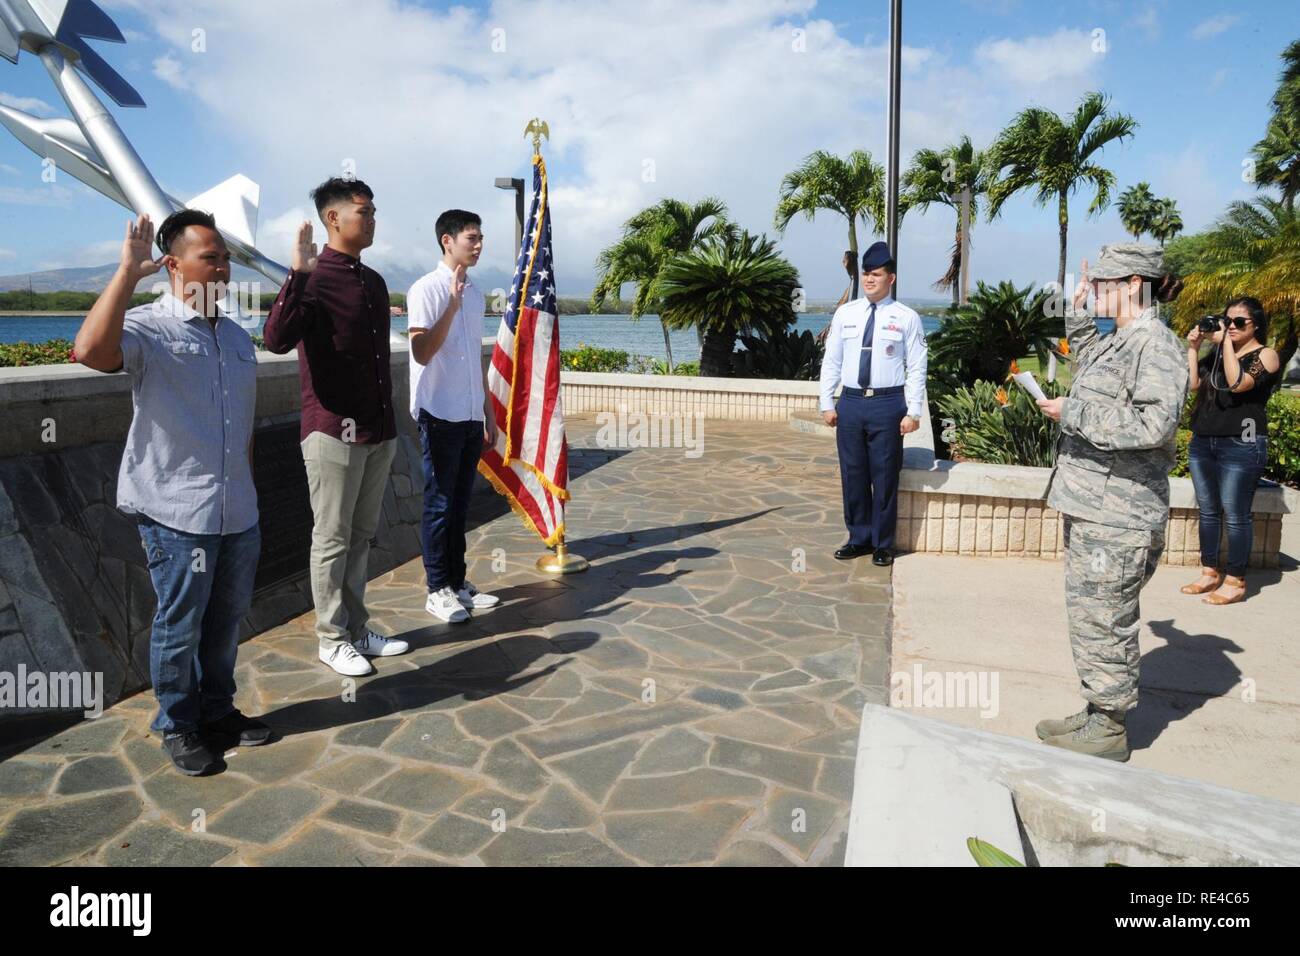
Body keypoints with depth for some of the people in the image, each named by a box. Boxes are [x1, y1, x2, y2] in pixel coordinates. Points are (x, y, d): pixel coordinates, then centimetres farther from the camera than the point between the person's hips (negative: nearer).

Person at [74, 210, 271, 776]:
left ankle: (217, 710, 35)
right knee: (179, 627, 7)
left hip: (237, 513, 6)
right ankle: (177, 726, 26)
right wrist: (128, 271, -28)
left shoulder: (237, 338, 12)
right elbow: (90, 350, -33)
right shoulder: (149, 328, -9)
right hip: (176, 513, -6)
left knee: (225, 621, 17)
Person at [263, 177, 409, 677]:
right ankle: (331, 639, 17)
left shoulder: (374, 281, 13)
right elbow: (275, 339, -28)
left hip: (379, 431, 7)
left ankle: (357, 629, 27)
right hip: (334, 431, -7)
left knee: (361, 535, 15)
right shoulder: (314, 279, -11)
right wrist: (298, 273, -33)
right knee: (332, 538, 4)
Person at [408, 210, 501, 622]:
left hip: (470, 416, 7)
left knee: (460, 504, 12)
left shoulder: (475, 293, 14)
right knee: (440, 504, 1)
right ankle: (437, 590, 11)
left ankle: (457, 582, 22)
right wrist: (453, 305, -21)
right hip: (440, 414, -7)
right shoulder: (427, 289, -8)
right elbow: (422, 353, -17)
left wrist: (488, 412, 17)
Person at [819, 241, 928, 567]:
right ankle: (859, 538, 25)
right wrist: (827, 403, 4)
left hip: (888, 403, -3)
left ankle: (883, 544, 19)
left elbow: (916, 368, -3)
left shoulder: (907, 318, -1)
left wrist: (914, 412, -9)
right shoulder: (845, 313, 7)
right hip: (850, 402, 3)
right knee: (852, 474, 10)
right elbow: (831, 361, 9)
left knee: (885, 476, 5)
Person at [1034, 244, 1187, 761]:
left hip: (1118, 519, -10)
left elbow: (1155, 424, -25)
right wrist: (1078, 315, 29)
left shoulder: (1157, 344, -14)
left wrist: (1073, 414, -19)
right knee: (1090, 618, 17)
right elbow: (1089, 366, 39)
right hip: (1090, 509, 10)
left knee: (1103, 623, -1)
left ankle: (1110, 732, 14)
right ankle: (1097, 713, 31)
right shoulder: (1119, 341, 15)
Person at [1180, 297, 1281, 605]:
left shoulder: (1266, 355, -2)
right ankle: (1210, 573, 21)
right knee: (1208, 511, 11)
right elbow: (1193, 384, 4)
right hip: (1202, 442, 6)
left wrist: (1226, 343, -14)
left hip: (1241, 445, -6)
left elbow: (1238, 383, -19)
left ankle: (1236, 581, 7)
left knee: (1236, 515, -2)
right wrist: (1193, 348, 0)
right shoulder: (1217, 352, 14)